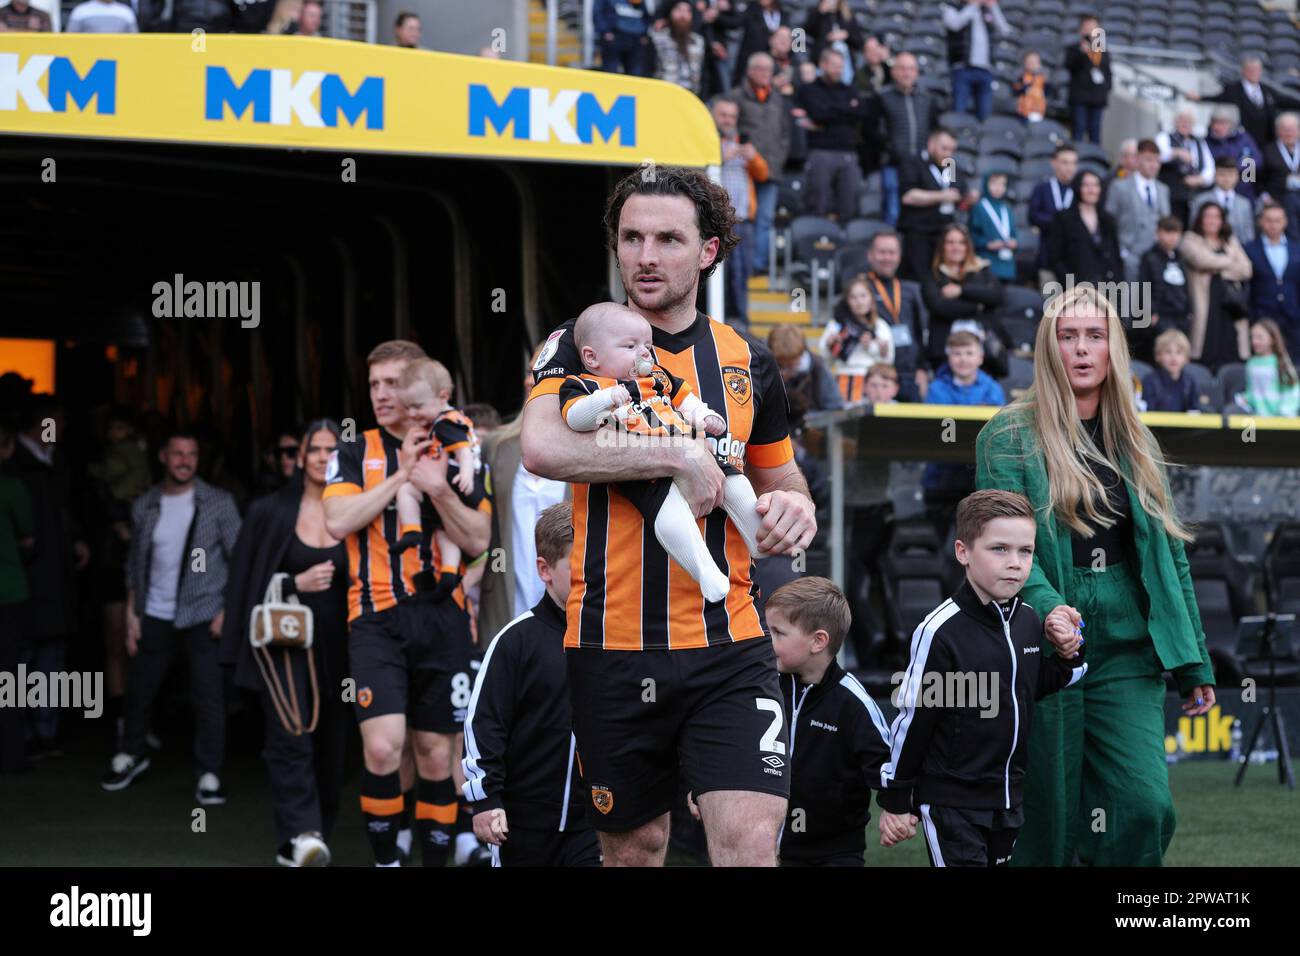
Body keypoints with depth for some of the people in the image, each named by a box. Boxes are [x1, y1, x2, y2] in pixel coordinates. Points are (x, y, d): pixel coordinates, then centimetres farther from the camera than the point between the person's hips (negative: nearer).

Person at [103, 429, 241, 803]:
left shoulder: (218, 502, -4)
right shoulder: (145, 506, 5)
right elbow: (135, 564, 12)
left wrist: (229, 609, -11)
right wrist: (131, 614, 5)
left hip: (203, 614, -3)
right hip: (154, 615, 3)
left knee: (208, 693, -10)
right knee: (138, 691, 10)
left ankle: (209, 775, -2)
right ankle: (132, 755, 34)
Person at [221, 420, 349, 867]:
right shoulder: (270, 512, 3)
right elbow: (247, 581, 4)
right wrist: (297, 583, -10)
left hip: (337, 647, 2)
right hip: (284, 643, -2)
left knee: (329, 746, 5)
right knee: (290, 740, -17)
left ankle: (305, 840, 17)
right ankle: (301, 834, -28)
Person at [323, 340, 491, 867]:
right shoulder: (353, 454, 6)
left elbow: (477, 540, 3)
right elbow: (338, 521, -10)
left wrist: (439, 490, -13)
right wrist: (402, 474, -11)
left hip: (443, 619, 2)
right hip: (377, 619, -2)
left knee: (436, 755, 5)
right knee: (382, 746, -17)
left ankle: (435, 858, 17)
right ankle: (384, 859, -1)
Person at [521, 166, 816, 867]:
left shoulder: (748, 362, 10)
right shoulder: (580, 346, 0)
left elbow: (783, 483, 23)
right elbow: (542, 448, -21)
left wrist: (793, 509, -1)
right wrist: (680, 456, -22)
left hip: (728, 647, 1)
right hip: (612, 648, -1)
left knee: (750, 840, -15)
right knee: (633, 846, 11)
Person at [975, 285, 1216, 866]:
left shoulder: (1134, 442, 14)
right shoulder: (1011, 436, 0)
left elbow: (1169, 553, 16)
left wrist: (1194, 664, 13)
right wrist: (1045, 607, -30)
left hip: (1127, 652, 3)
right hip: (1042, 650, -3)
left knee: (1147, 807, -13)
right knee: (1048, 820, 0)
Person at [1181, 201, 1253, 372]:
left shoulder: (1230, 241, 21)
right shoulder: (1191, 240, 7)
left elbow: (1246, 270, 10)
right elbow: (1203, 260, -12)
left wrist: (1218, 267, -1)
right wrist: (1231, 261, 3)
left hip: (1230, 304, 4)